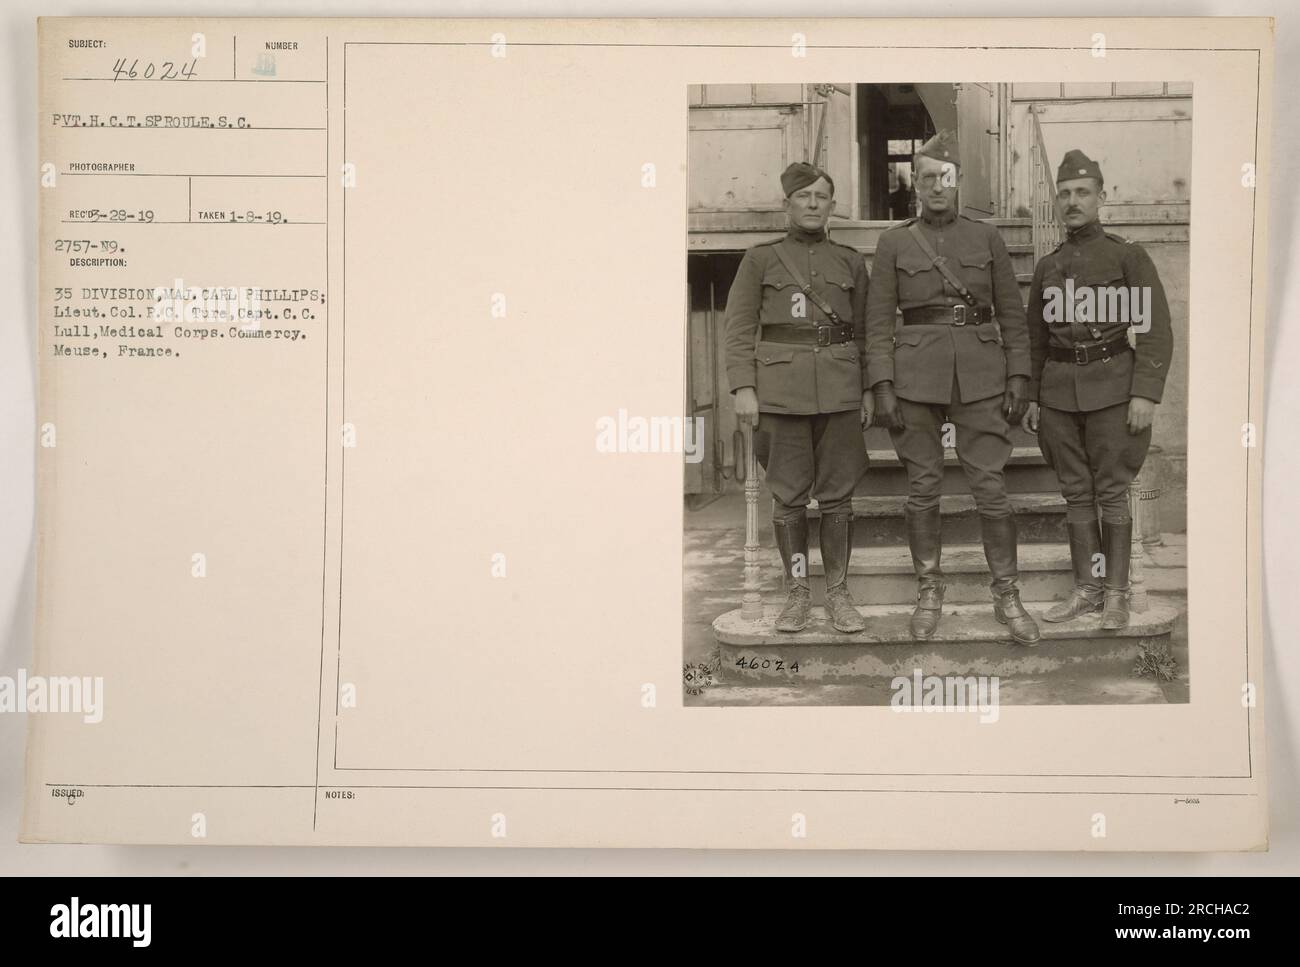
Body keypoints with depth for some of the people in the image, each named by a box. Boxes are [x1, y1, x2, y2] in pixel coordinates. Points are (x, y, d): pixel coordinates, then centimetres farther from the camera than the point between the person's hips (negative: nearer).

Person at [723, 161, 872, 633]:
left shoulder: (851, 261, 11)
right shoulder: (759, 259, 5)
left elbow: (864, 330, 12)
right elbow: (739, 328, 0)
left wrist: (868, 390, 6)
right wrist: (743, 387, -9)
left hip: (839, 391, 2)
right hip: (781, 388, -1)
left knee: (838, 495, 2)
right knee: (788, 496, 2)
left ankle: (838, 593, 11)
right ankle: (796, 594, 12)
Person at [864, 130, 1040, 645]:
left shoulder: (986, 237, 7)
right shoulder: (893, 242, 5)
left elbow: (1012, 315, 8)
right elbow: (879, 322, 2)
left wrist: (1018, 379, 0)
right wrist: (882, 387, -7)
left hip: (980, 374, 0)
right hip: (916, 375, 0)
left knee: (990, 487, -2)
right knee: (923, 488, 5)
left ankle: (1007, 596, 9)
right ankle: (929, 592, 17)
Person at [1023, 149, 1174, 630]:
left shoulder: (1129, 256, -2)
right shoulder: (1047, 266, 11)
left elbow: (1156, 331, -7)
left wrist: (1145, 394, -15)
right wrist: (1031, 398, 12)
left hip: (1111, 384, -4)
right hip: (1058, 389, 4)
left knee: (1111, 492, -1)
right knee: (1076, 492, 8)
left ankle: (1117, 594, 8)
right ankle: (1087, 589, 15)